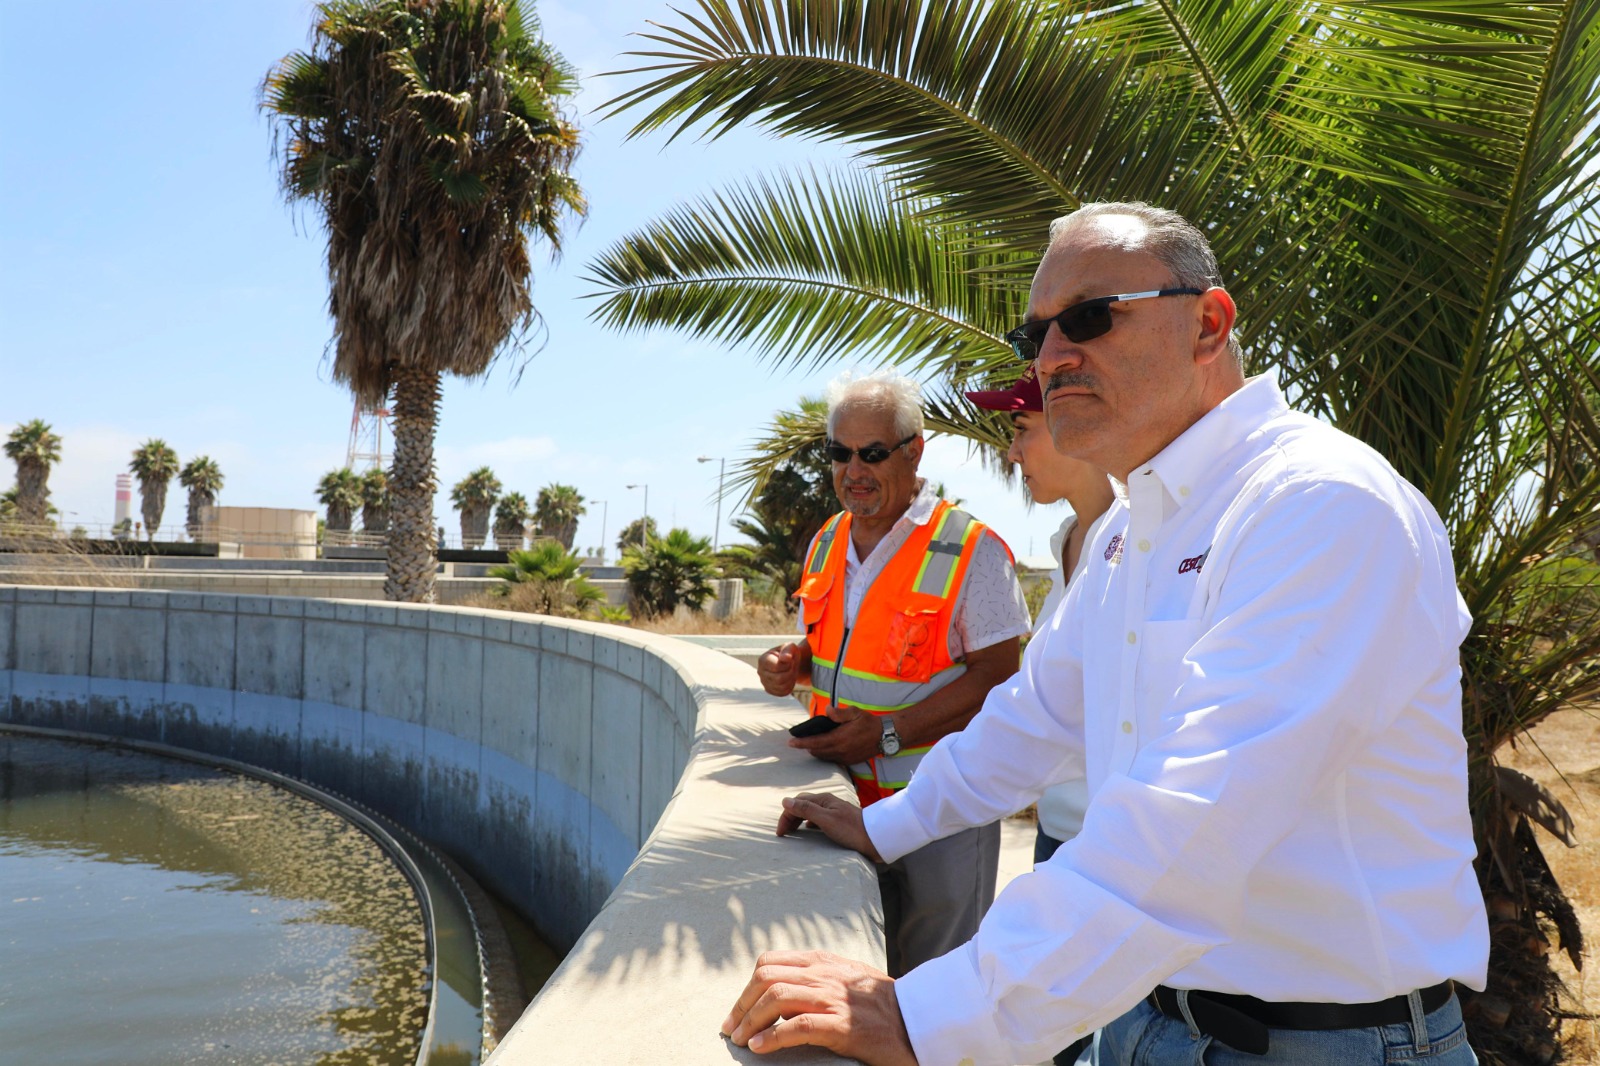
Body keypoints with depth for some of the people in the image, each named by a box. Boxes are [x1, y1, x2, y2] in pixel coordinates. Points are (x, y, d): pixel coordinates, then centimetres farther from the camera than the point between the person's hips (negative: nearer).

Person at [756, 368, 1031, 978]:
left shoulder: (970, 549, -12)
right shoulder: (827, 543, 10)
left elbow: (995, 676, -14)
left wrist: (888, 733, -21)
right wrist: (796, 664, -1)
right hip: (845, 797, 6)